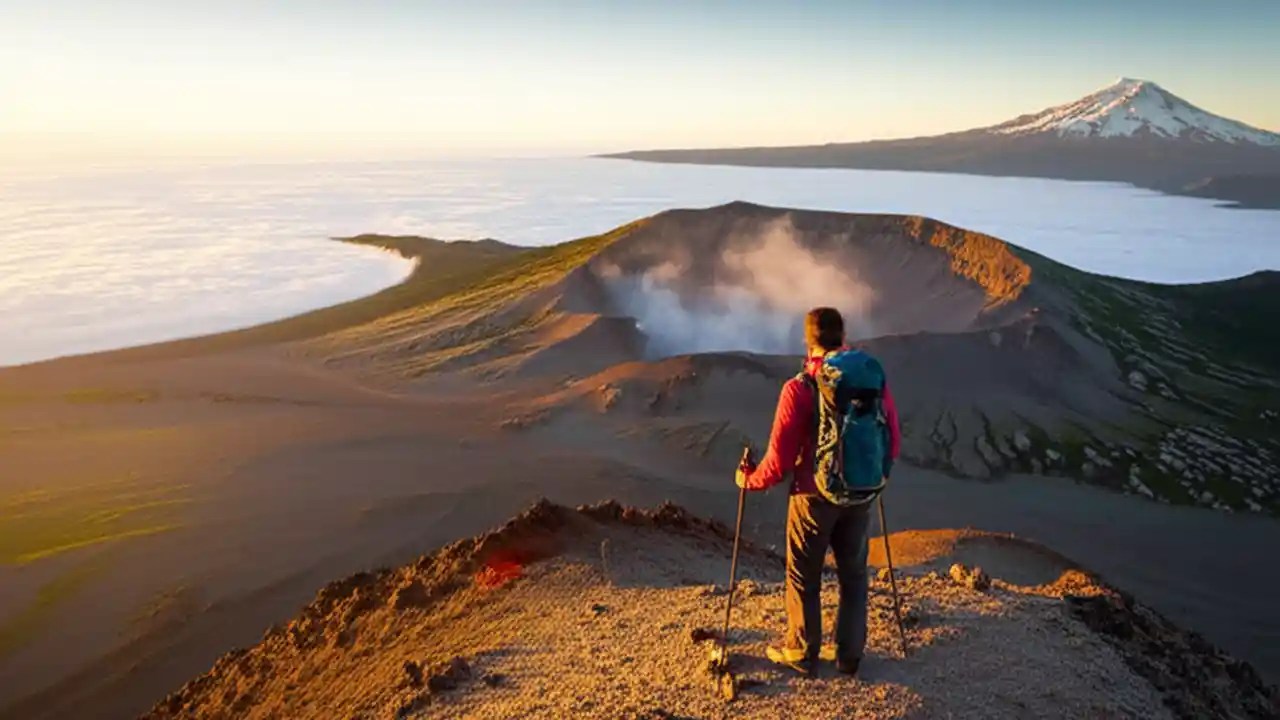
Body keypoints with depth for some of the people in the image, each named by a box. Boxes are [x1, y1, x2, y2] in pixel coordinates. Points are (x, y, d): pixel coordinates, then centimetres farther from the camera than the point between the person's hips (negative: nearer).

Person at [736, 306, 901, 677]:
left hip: (815, 495, -4)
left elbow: (780, 457, -17)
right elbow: (893, 440, 2)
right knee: (853, 574, 19)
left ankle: (801, 654, 26)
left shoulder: (799, 388, -19)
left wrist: (750, 479, 0)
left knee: (804, 578, 13)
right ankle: (850, 654, 29)